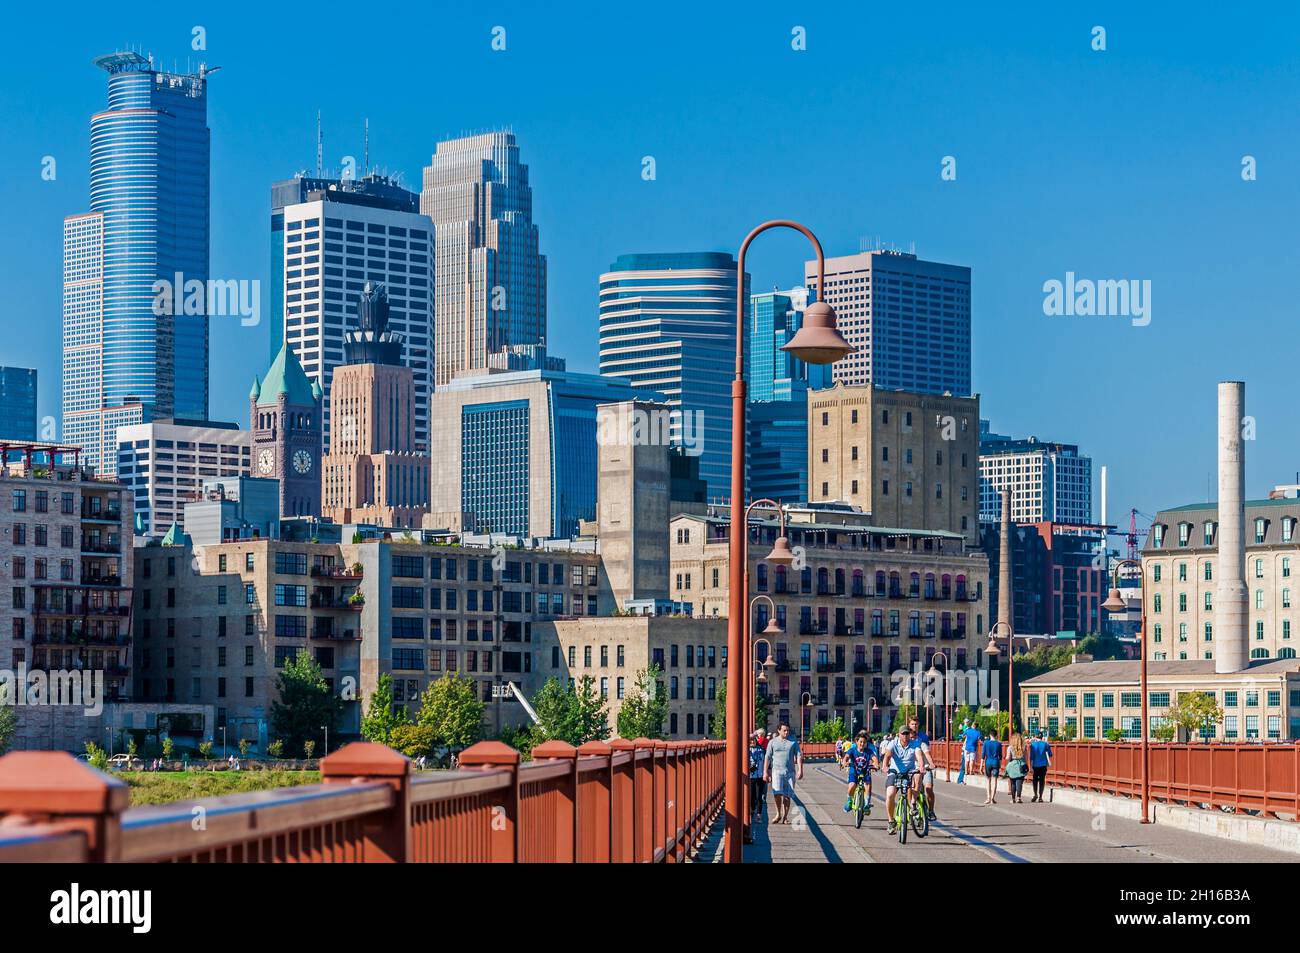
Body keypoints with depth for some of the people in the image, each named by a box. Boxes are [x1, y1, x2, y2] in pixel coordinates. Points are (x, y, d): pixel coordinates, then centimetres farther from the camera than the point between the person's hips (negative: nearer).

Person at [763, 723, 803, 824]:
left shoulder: (793, 742, 9)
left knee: (787, 795, 2)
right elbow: (767, 757, 8)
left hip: (790, 772, 1)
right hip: (777, 771, -1)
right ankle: (778, 814, -3)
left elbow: (799, 756, 6)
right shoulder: (772, 742, 7)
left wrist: (800, 770, -5)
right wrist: (765, 772, 1)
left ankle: (785, 817, 11)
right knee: (777, 792, -19)